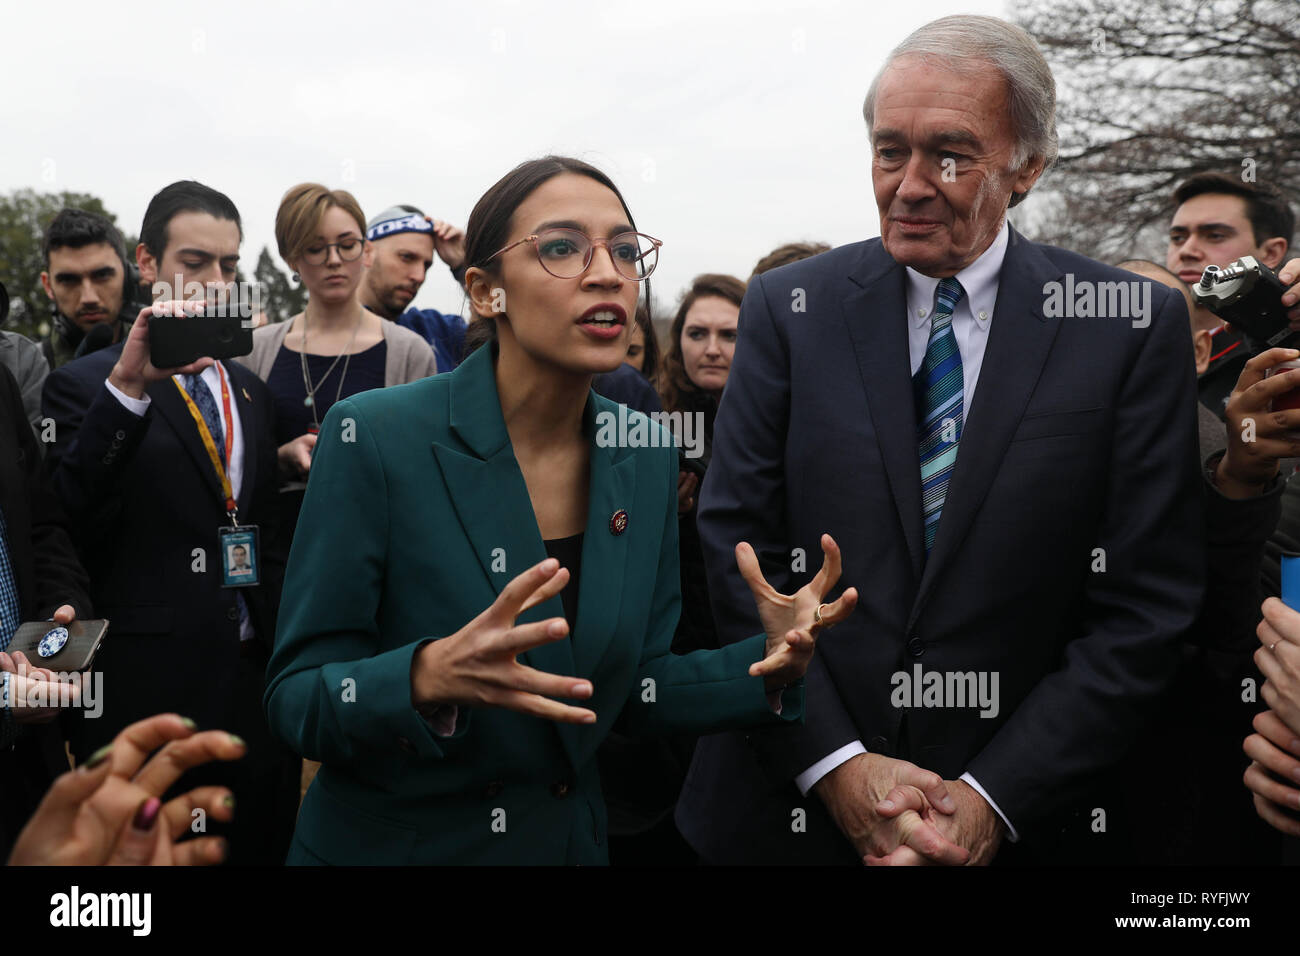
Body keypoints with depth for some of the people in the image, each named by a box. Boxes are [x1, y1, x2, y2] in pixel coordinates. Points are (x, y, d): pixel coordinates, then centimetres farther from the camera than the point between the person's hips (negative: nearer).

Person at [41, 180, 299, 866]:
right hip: (150, 689, -5)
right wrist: (126, 385, -29)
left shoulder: (250, 390, 15)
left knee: (262, 846, 12)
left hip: (258, 679, 6)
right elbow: (67, 515, -19)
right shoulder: (85, 384, -4)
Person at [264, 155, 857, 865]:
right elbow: (294, 700, -17)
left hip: (569, 839, 4)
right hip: (388, 840, -4)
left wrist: (771, 662, -16)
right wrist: (430, 678, -35)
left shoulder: (644, 458, -4)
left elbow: (634, 691, 1)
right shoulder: (375, 437, -18)